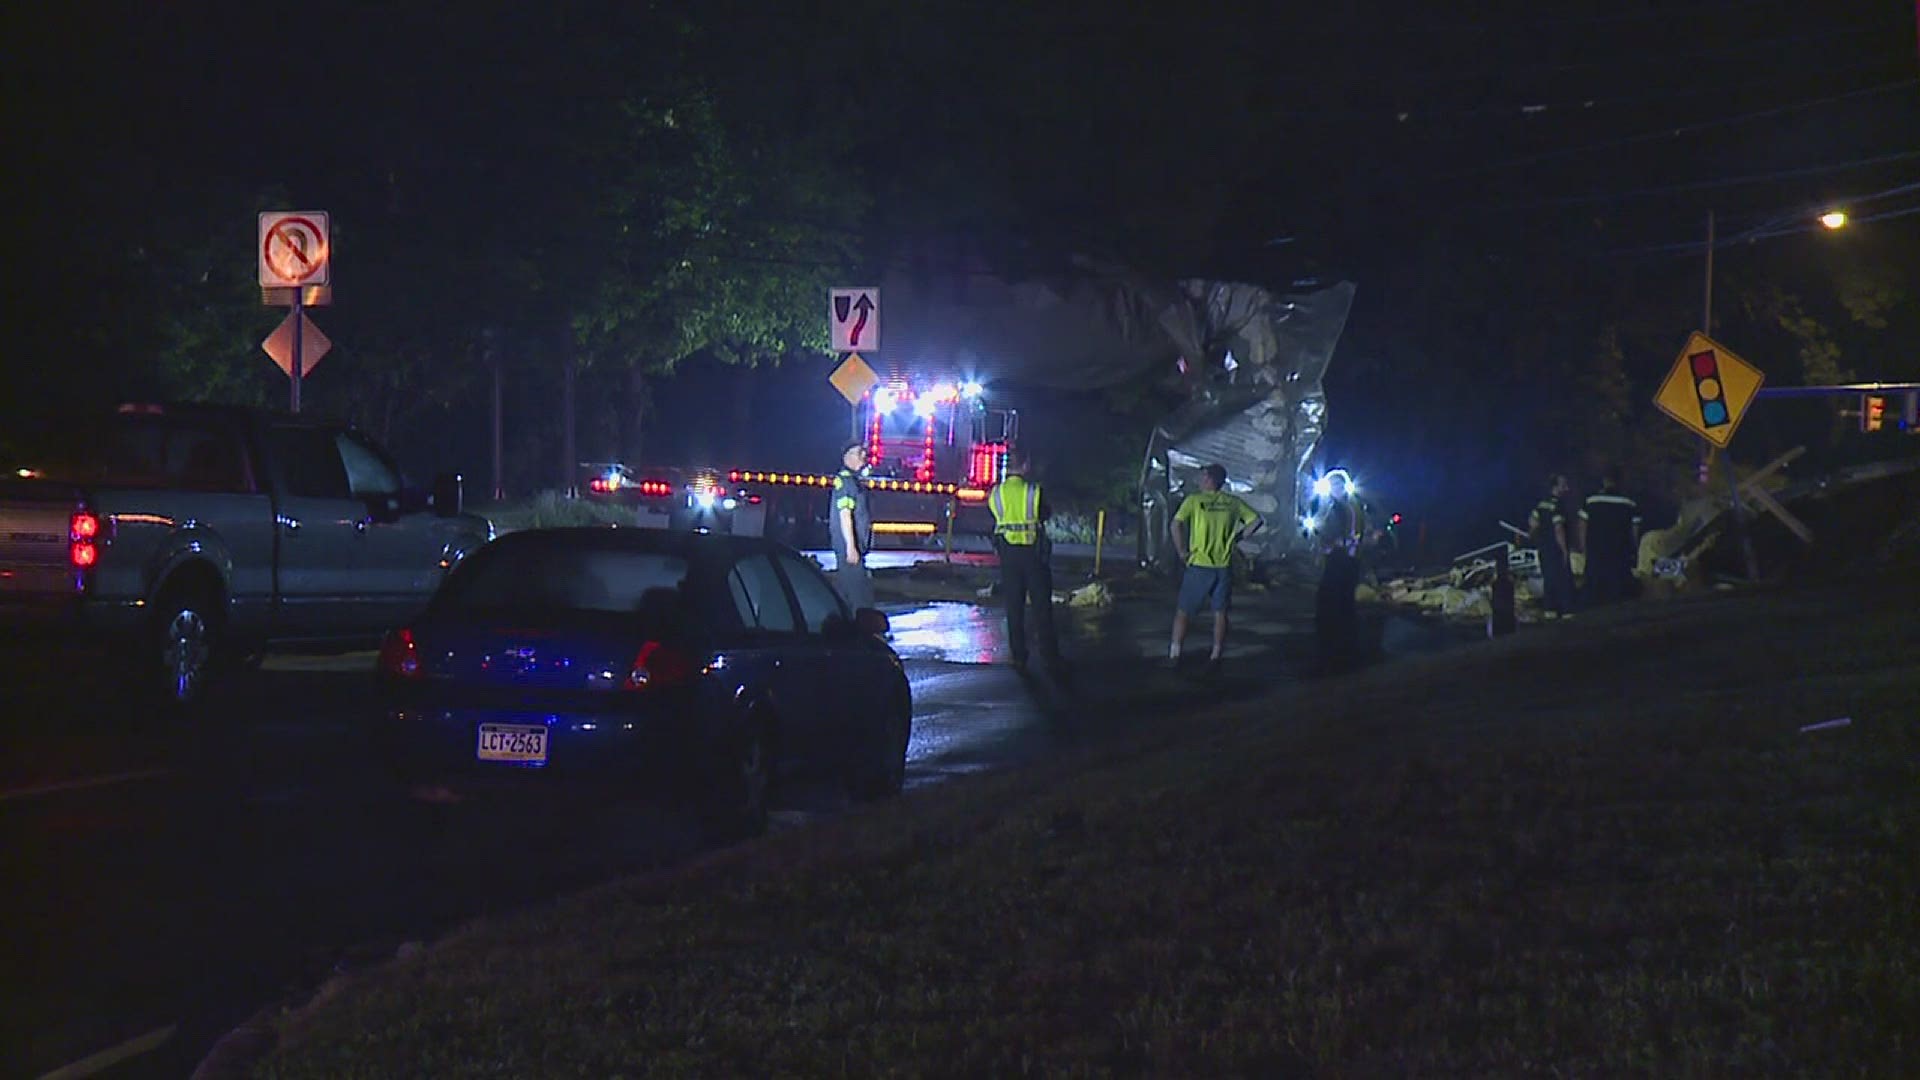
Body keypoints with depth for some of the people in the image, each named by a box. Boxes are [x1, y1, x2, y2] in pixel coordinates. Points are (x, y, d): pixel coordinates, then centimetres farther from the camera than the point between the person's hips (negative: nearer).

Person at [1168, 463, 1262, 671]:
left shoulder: (1194, 500, -6)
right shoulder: (1233, 502, 4)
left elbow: (1176, 524, -17)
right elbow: (1255, 521, 4)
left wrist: (1181, 551, -7)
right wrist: (1236, 538, 9)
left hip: (1199, 565, -3)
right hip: (1224, 566, 3)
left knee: (1183, 611, 7)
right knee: (1220, 612, 11)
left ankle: (1175, 654, 4)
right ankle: (1216, 656, 11)